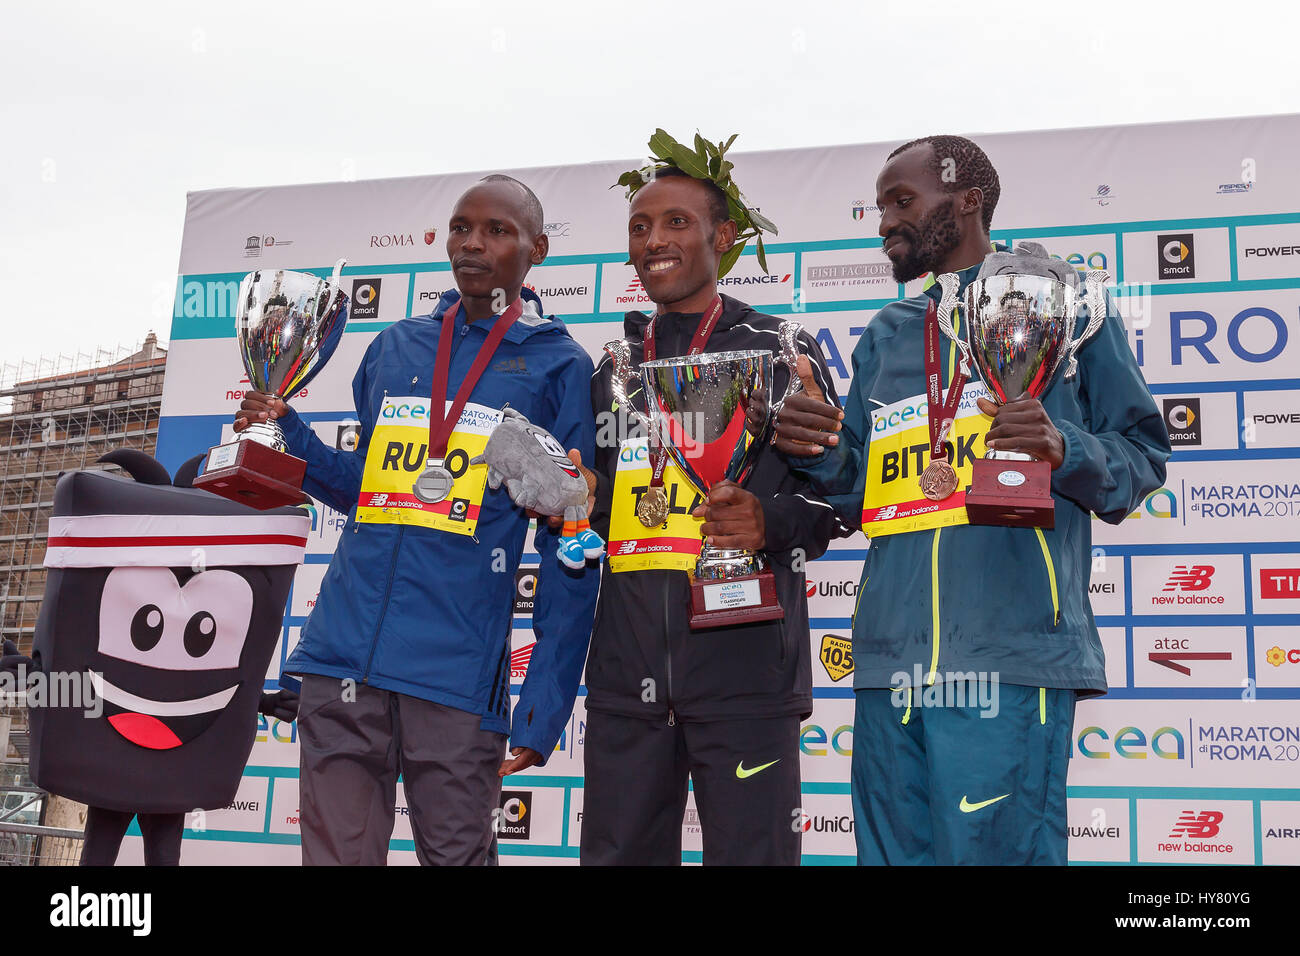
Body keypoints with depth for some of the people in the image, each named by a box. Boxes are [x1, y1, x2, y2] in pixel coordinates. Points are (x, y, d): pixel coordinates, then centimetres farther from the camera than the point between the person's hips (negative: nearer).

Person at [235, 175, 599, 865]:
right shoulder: (394, 348, 16)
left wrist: (545, 701, -7)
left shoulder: (557, 368, 3)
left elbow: (570, 549, 0)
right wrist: (286, 435, 7)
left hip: (456, 675, -3)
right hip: (342, 655, 4)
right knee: (337, 854, 8)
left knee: (457, 853, 5)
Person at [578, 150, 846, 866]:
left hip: (745, 667, -4)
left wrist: (771, 521, -17)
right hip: (626, 673, 5)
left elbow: (833, 497, 2)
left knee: (751, 851, 0)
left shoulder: (782, 351, 5)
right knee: (619, 852, 10)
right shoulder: (614, 369, 18)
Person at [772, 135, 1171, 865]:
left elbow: (1143, 456, 4)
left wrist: (1064, 450, -16)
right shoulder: (886, 335, 22)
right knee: (893, 852, 9)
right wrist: (818, 454, 0)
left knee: (993, 849, -8)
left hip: (1009, 659, -5)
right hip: (892, 660, 5)